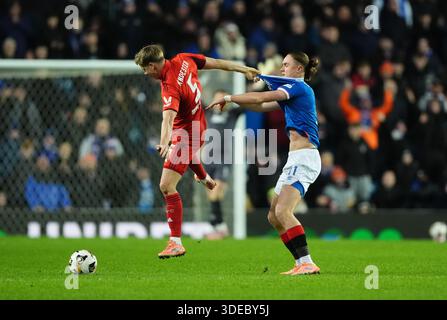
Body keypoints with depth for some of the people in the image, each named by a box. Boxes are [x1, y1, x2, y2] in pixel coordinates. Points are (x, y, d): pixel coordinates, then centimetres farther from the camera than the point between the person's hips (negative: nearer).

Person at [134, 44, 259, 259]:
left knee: (167, 186, -13)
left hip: (186, 134, -10)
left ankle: (176, 243, -13)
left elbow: (168, 118, -50)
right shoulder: (183, 61, -12)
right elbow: (215, 63, 0)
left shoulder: (170, 88, -34)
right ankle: (204, 178, 72)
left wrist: (164, 143, -66)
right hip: (197, 126, 10)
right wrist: (244, 70, 13)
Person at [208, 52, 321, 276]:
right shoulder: (294, 92, 22)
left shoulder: (299, 87, -7)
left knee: (283, 211, -22)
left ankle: (307, 263, -27)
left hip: (304, 159, -10)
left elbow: (260, 98, -12)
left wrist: (227, 98, -4)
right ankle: (302, 264, 5)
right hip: (296, 160, 10)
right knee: (274, 216, 7)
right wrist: (234, 102, 13)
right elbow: (262, 106, 25)